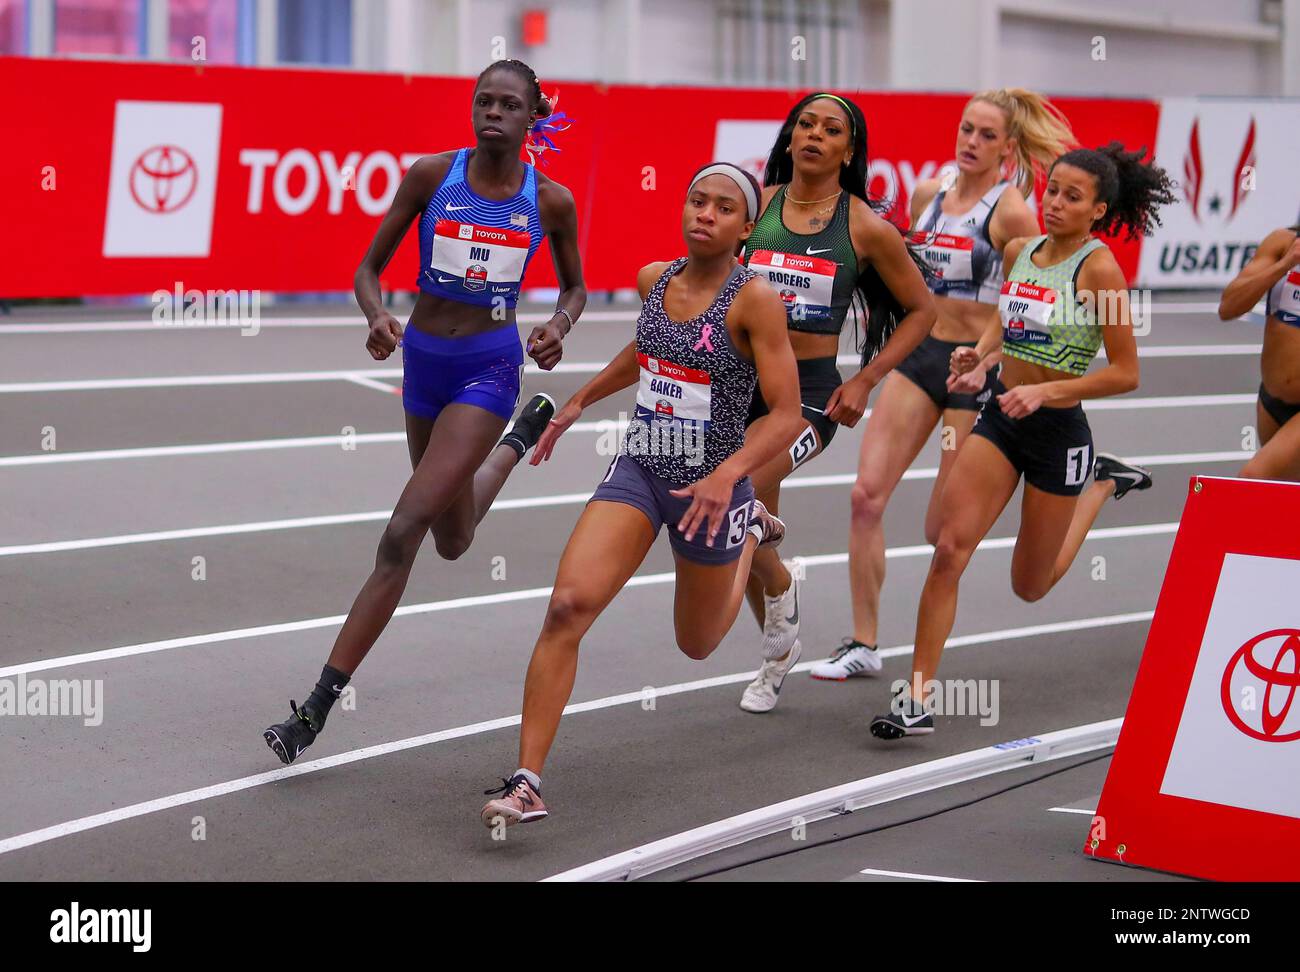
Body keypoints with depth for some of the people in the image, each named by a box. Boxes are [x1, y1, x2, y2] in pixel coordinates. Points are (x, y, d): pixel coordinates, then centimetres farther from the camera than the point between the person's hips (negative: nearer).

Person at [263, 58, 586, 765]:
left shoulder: (551, 201, -6)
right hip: (423, 360, 4)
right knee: (454, 541, 23)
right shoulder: (430, 175, -5)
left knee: (403, 532, -17)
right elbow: (370, 267, 1)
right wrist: (376, 316, -21)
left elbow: (575, 286, 12)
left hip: (489, 367, -4)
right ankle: (522, 435, 56)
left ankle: (317, 708, -14)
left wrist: (558, 327, -10)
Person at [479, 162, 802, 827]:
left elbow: (787, 415, -18)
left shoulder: (754, 301, -17)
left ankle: (750, 531, 51)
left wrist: (727, 475, -32)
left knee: (697, 644, 20)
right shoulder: (654, 279, 0)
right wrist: (580, 401, 28)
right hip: (638, 471, 3)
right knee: (568, 605, -20)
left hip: (708, 490, -3)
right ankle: (525, 782, -18)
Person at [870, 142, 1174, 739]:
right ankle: (918, 697, -6)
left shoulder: (1099, 269, -14)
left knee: (1030, 586, 13)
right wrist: (980, 360, 1)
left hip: (1059, 431, -4)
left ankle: (1101, 483, 38)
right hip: (998, 419, 5)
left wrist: (1044, 391, -21)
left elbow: (1125, 374, -13)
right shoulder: (1018, 252, 3)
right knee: (949, 550, -12)